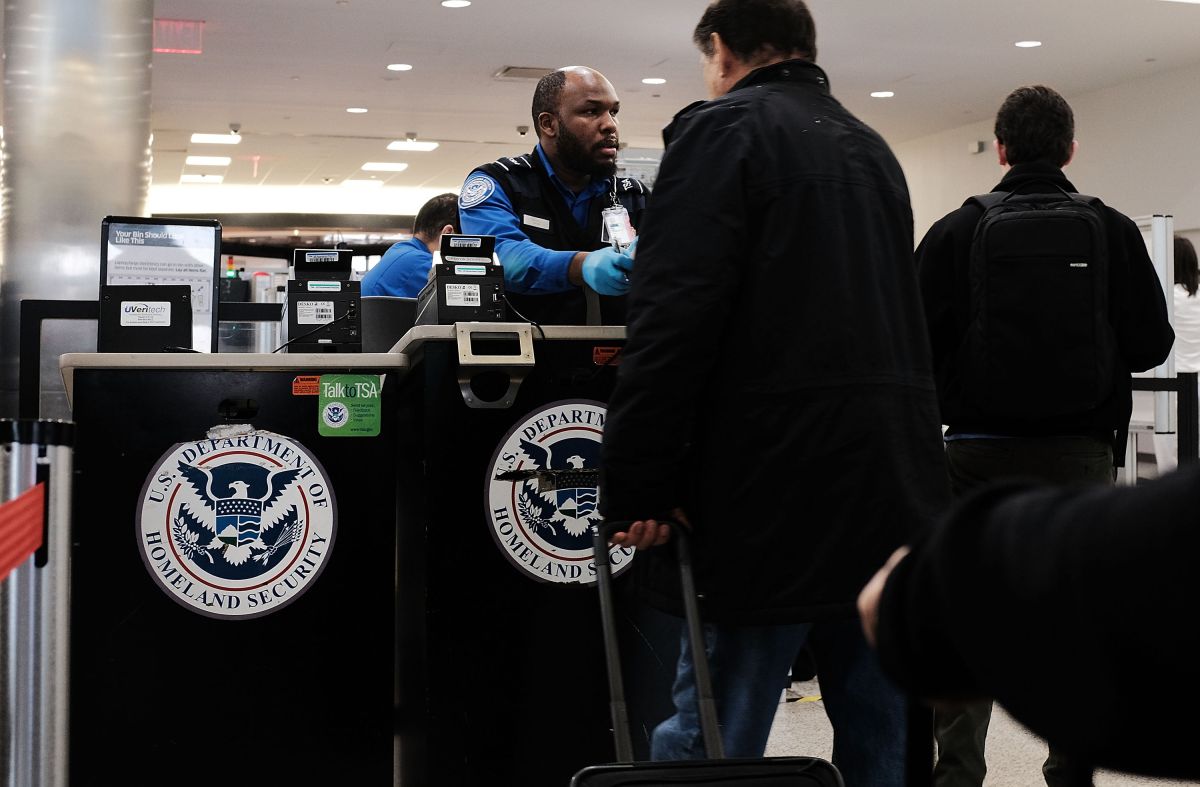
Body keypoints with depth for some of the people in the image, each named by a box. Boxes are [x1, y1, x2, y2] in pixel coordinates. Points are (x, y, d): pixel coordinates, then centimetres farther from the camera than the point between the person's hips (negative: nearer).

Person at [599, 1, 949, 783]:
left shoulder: (724, 130, -5)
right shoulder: (872, 149, 21)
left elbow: (675, 321, -15)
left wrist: (636, 487, -14)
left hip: (772, 491, -7)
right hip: (893, 491, 8)